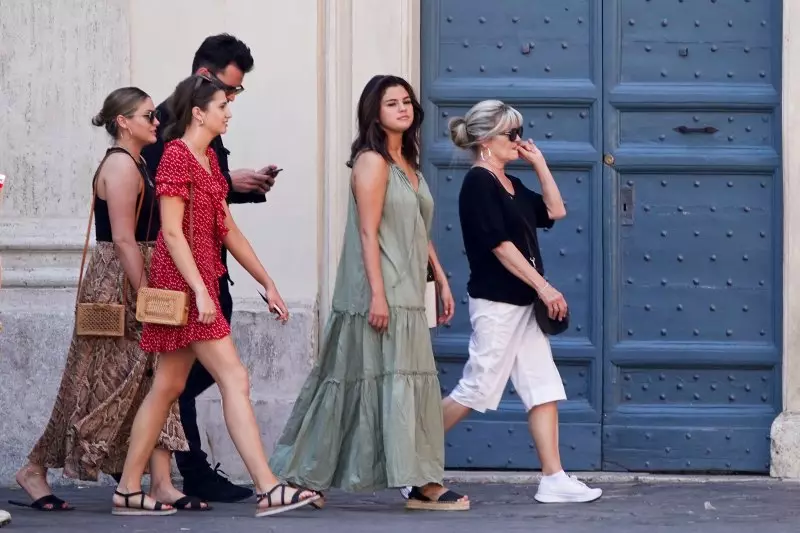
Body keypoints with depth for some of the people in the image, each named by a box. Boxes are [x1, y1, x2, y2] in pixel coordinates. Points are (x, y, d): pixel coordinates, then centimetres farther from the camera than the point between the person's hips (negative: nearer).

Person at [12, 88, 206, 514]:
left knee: (154, 383, 3)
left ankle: (161, 483, 1)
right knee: (102, 385, -3)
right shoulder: (120, 165, -14)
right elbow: (123, 240, -20)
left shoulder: (134, 165, 15)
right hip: (117, 286, -9)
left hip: (136, 287, 9)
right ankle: (35, 469, 9)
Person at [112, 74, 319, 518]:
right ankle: (267, 490, -13)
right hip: (184, 281, -10)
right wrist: (200, 291, -23)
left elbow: (227, 229, 19)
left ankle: (128, 491, 14)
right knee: (235, 380, -11)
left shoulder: (209, 159, 17)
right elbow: (172, 232, -17)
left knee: (168, 387, 10)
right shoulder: (176, 156, -12)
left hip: (200, 280, 10)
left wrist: (267, 284, 17)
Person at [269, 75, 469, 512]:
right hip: (380, 294, -9)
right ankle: (422, 484, -9)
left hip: (407, 295, 9)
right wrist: (377, 294, -21)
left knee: (414, 383, 8)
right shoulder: (372, 162, -8)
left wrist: (442, 280, 17)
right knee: (392, 380, -8)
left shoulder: (408, 164, 17)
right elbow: (368, 233, -15)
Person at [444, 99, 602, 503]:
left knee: (543, 390, 3)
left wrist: (539, 163, 12)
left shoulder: (510, 185, 14)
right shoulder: (478, 182, -12)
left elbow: (555, 211, 18)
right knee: (477, 389, -4)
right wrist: (544, 287, -19)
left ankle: (553, 480, 3)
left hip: (522, 304, 9)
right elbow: (499, 245, -19)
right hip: (496, 303, -9)